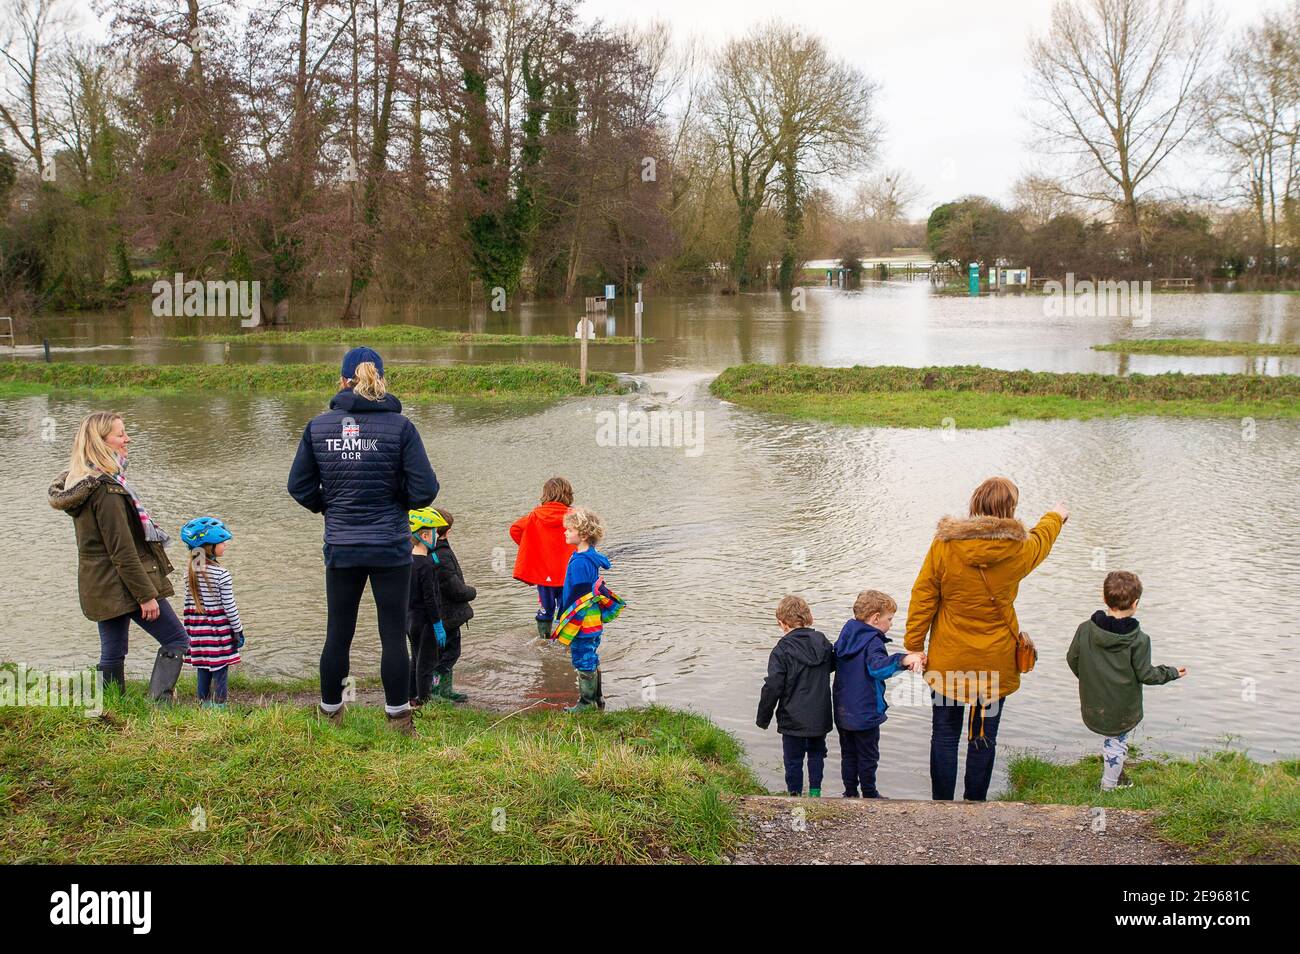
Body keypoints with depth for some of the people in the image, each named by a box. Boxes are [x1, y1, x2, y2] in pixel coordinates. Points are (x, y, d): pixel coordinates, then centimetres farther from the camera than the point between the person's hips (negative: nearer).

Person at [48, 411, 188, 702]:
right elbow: (122, 550, -22)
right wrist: (146, 595, -18)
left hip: (97, 586, 9)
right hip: (124, 585, -9)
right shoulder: (106, 489, -21)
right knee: (177, 640, -1)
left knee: (112, 654, 14)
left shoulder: (80, 483, 10)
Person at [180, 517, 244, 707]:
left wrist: (189, 630, 17)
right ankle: (219, 706, 5)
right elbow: (229, 607, -13)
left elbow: (188, 606, 8)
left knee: (202, 670, 13)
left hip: (198, 631, 6)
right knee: (220, 671, 2)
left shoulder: (191, 574, 2)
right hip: (219, 630, -6)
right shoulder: (222, 574, -15)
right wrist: (238, 631, -4)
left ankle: (204, 705, 21)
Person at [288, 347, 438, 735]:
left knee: (338, 635, 14)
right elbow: (425, 488, -11)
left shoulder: (318, 426, -2)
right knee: (394, 635, 6)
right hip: (391, 547, -2)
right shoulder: (399, 426, -9)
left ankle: (330, 714, 24)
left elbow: (299, 485, 3)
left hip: (341, 547, 2)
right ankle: (398, 718, 12)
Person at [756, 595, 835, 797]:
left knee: (793, 759, 9)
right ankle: (815, 792, 26)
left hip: (793, 720, -5)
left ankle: (795, 795, 17)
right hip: (820, 717, 5)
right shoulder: (823, 643, -1)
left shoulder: (782, 650, -17)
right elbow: (833, 664, 20)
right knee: (816, 753, 22)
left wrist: (763, 718, -4)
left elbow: (772, 687, -16)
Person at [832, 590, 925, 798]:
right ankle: (869, 795, 20)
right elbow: (878, 666, -41)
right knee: (868, 757, 10)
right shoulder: (872, 642, -21)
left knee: (848, 754, 18)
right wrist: (903, 659, -57)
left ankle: (850, 793, 24)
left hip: (842, 712, 7)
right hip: (865, 714, -6)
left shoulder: (846, 635, 4)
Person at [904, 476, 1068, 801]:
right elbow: (1040, 540, 17)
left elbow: (922, 597, -7)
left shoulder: (944, 545, -12)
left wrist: (913, 647, 2)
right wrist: (1056, 516, 40)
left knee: (945, 735, 11)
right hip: (995, 663, 0)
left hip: (948, 661, 0)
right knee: (984, 737, 12)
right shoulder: (1018, 549, -8)